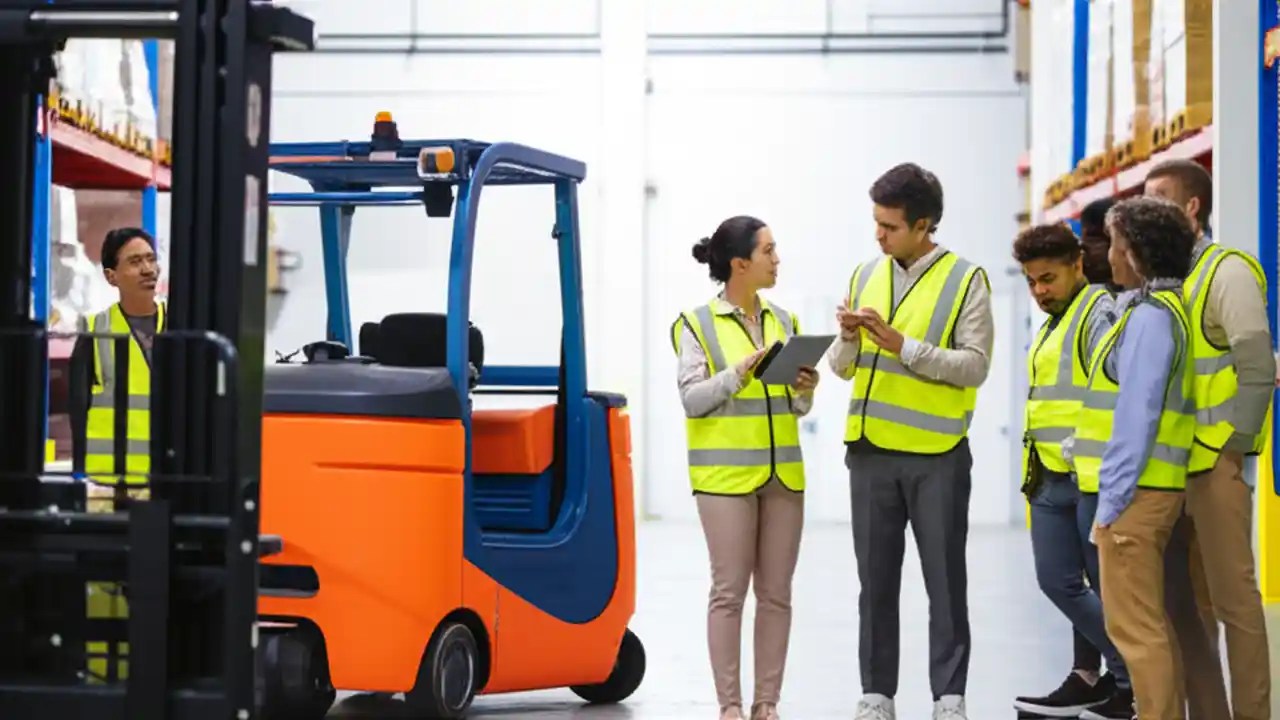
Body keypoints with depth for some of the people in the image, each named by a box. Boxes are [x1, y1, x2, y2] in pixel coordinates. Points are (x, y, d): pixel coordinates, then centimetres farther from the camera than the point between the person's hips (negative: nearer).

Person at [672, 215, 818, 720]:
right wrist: (738, 373, -20)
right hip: (726, 474, -5)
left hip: (783, 473, 5)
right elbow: (692, 399, -8)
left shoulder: (784, 322, 12)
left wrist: (804, 391, -5)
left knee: (775, 592, 5)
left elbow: (796, 407, 16)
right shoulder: (698, 324, -2)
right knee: (729, 591, -3)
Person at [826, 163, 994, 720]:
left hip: (937, 456, -4)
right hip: (871, 452, 4)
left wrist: (902, 345, -18)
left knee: (944, 580, 4)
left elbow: (975, 365, -13)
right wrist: (849, 337, -10)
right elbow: (841, 367, 12)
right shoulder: (865, 276, 9)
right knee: (876, 579, 10)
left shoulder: (966, 280, -5)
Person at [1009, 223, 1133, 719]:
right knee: (1058, 582, 8)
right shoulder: (1053, 323, 20)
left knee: (1108, 585, -1)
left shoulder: (1100, 313, -9)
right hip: (1051, 478, 9)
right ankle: (1090, 677, 18)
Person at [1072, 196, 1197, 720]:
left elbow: (1137, 414, -19)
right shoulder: (1159, 308, 15)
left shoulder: (1149, 314, -14)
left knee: (1134, 624, -7)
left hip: (1135, 492, -10)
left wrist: (1113, 498, -18)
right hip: (1144, 489, 10)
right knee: (1148, 622, 15)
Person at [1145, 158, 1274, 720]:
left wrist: (1233, 449, -15)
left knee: (1232, 596, -5)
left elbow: (1258, 369, -15)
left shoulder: (1227, 272, -9)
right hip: (1172, 463, 8)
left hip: (1215, 462, -8)